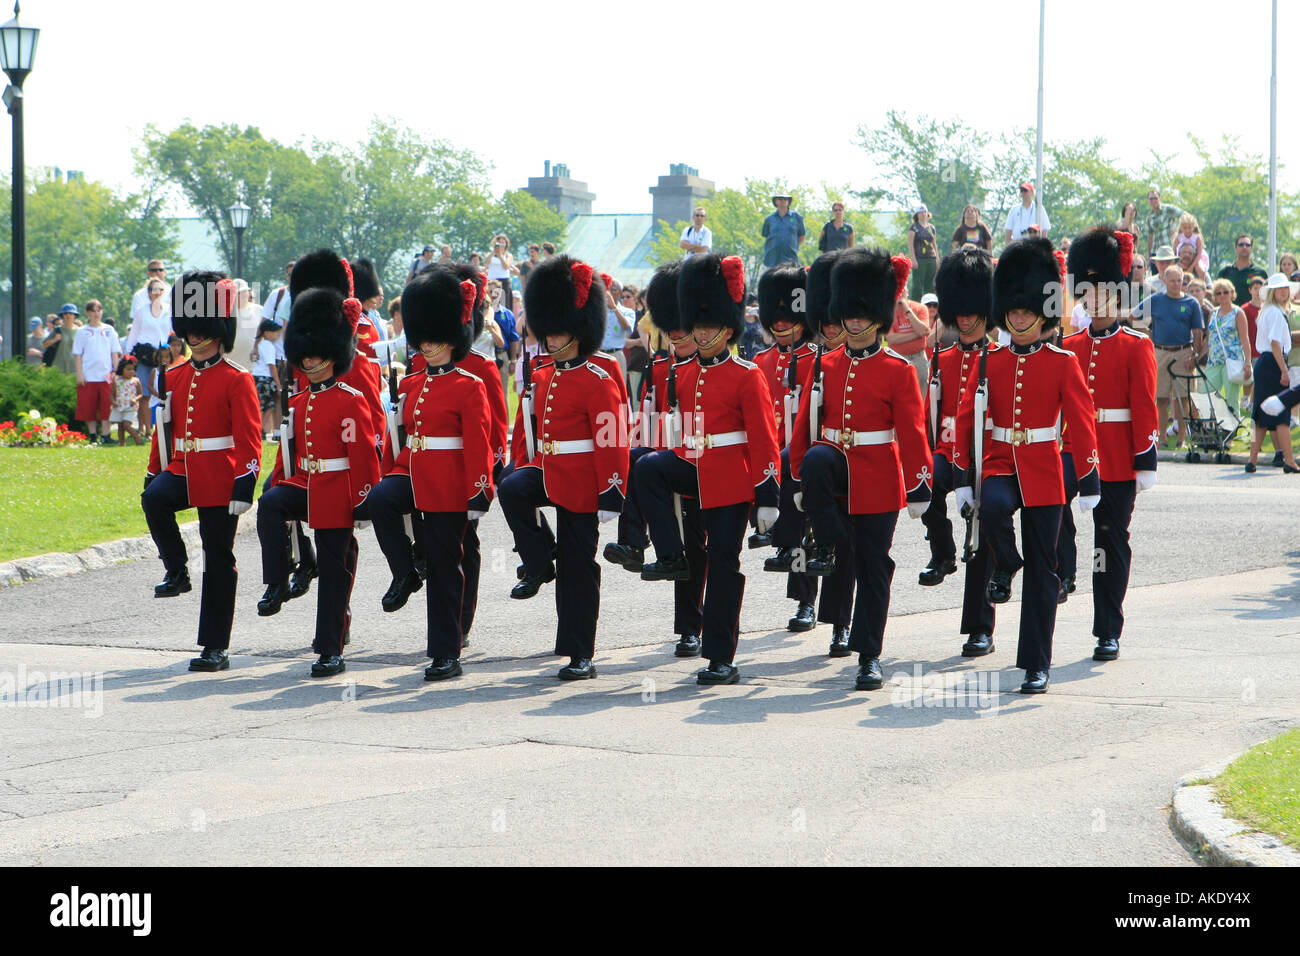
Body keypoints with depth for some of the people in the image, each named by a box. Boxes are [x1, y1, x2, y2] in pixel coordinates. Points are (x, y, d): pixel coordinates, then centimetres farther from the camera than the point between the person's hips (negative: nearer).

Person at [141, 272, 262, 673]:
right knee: (153, 500, -30)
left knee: (218, 562, 1)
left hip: (219, 480, -5)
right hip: (183, 472, 5)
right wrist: (154, 474, 13)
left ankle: (216, 648, 7)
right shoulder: (174, 377, 10)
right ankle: (177, 571, -12)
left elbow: (249, 438, -11)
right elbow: (164, 429, 17)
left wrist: (245, 484, -18)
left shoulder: (237, 380, -7)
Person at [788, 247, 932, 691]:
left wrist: (919, 487, -11)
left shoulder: (897, 370, -4)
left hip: (877, 479, -2)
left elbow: (912, 433, -6)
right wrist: (800, 476, 6)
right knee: (818, 460, -35)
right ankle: (829, 546, -17)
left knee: (874, 569, 0)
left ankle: (869, 656, 9)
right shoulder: (826, 366, 6)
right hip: (834, 465, 2)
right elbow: (805, 425, 10)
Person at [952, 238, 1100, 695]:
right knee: (993, 509, -35)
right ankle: (1005, 566, -2)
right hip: (998, 465, 1)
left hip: (1043, 472, -1)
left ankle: (1037, 664, 7)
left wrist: (1090, 483, -7)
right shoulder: (989, 362, 5)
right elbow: (966, 418, 7)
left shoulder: (1063, 363, -2)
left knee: (1042, 571, 1)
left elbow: (1082, 424, -3)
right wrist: (962, 476, 2)